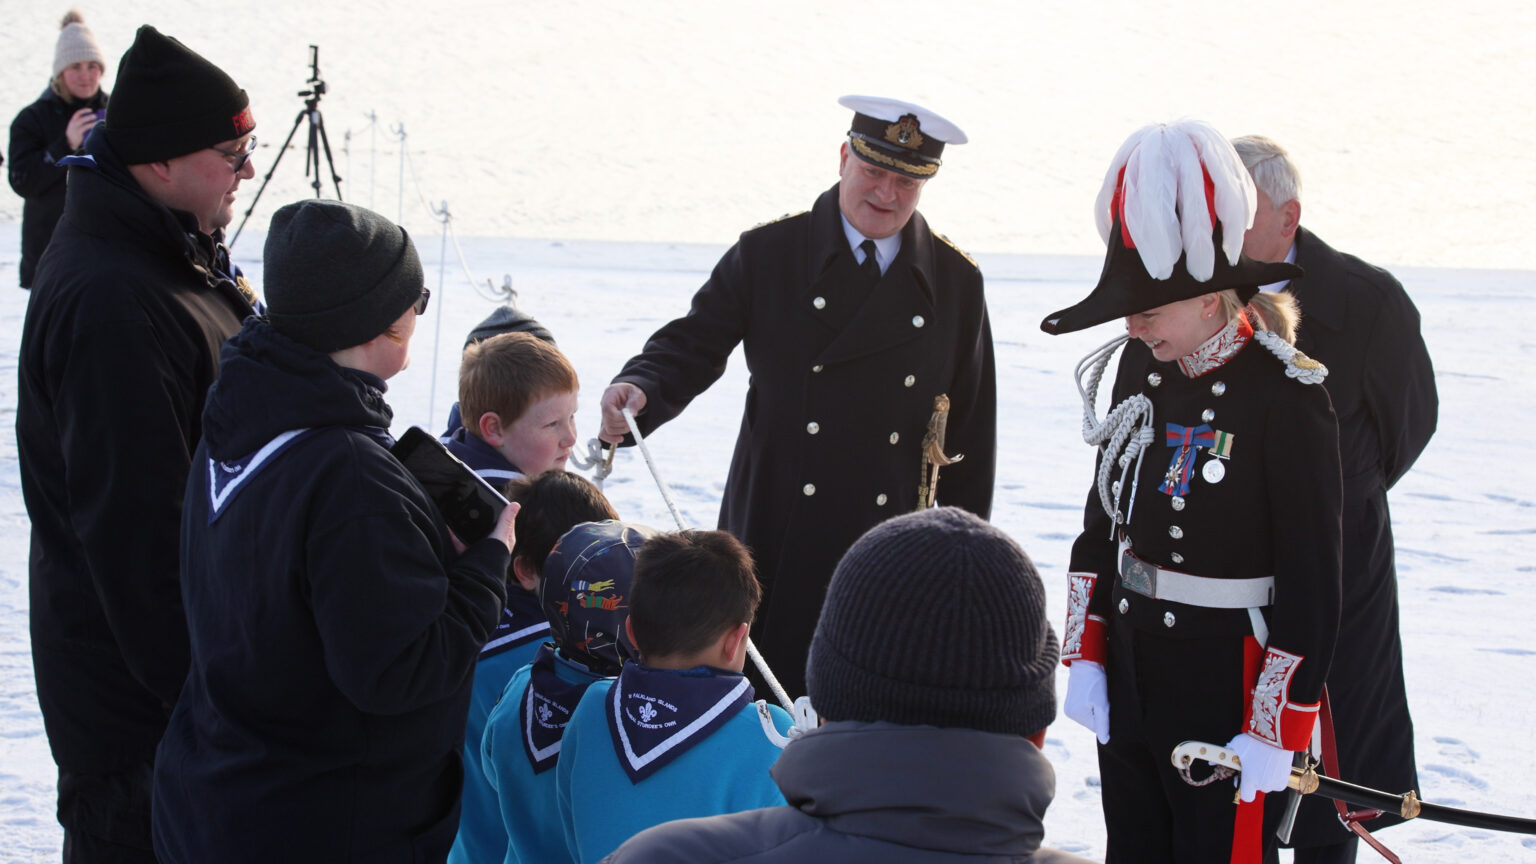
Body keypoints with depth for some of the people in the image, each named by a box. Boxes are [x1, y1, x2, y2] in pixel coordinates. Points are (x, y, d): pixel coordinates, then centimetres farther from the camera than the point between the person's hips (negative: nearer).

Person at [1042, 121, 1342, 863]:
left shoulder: (1287, 398, -18)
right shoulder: (1142, 364, 3)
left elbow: (1311, 580, -16)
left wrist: (1275, 732, -15)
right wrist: (1084, 655, 7)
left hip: (1227, 685, -7)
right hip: (1128, 675, 7)